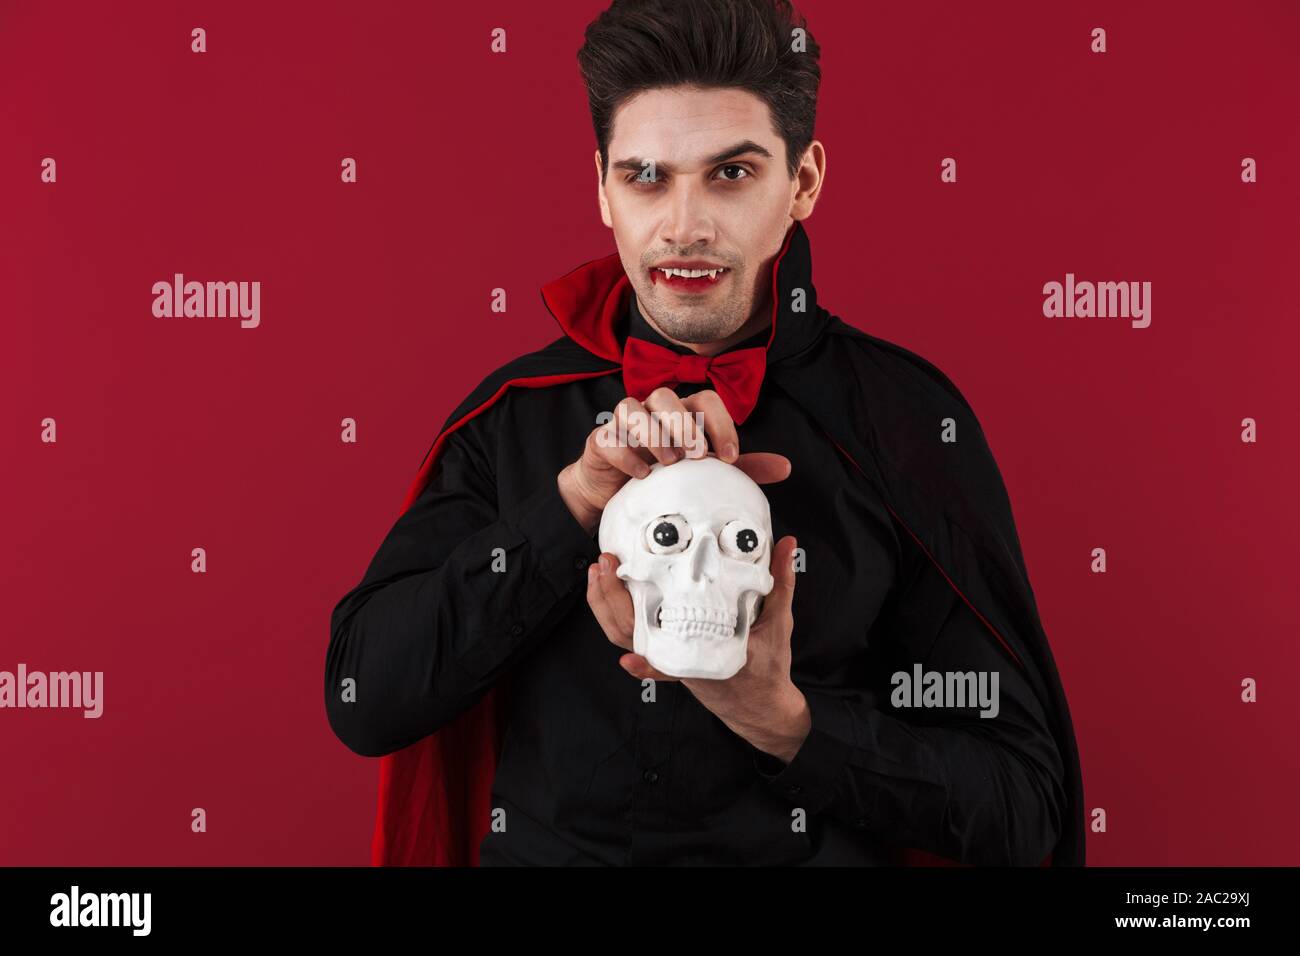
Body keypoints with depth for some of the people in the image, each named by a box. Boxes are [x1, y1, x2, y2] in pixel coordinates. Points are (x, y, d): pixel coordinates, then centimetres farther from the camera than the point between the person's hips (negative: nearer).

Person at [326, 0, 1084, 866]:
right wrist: (580, 497, -15)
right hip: (538, 845, 2)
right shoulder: (516, 411, 0)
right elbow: (364, 703, -7)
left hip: (815, 849, -1)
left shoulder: (906, 415, -6)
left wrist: (782, 721, -18)